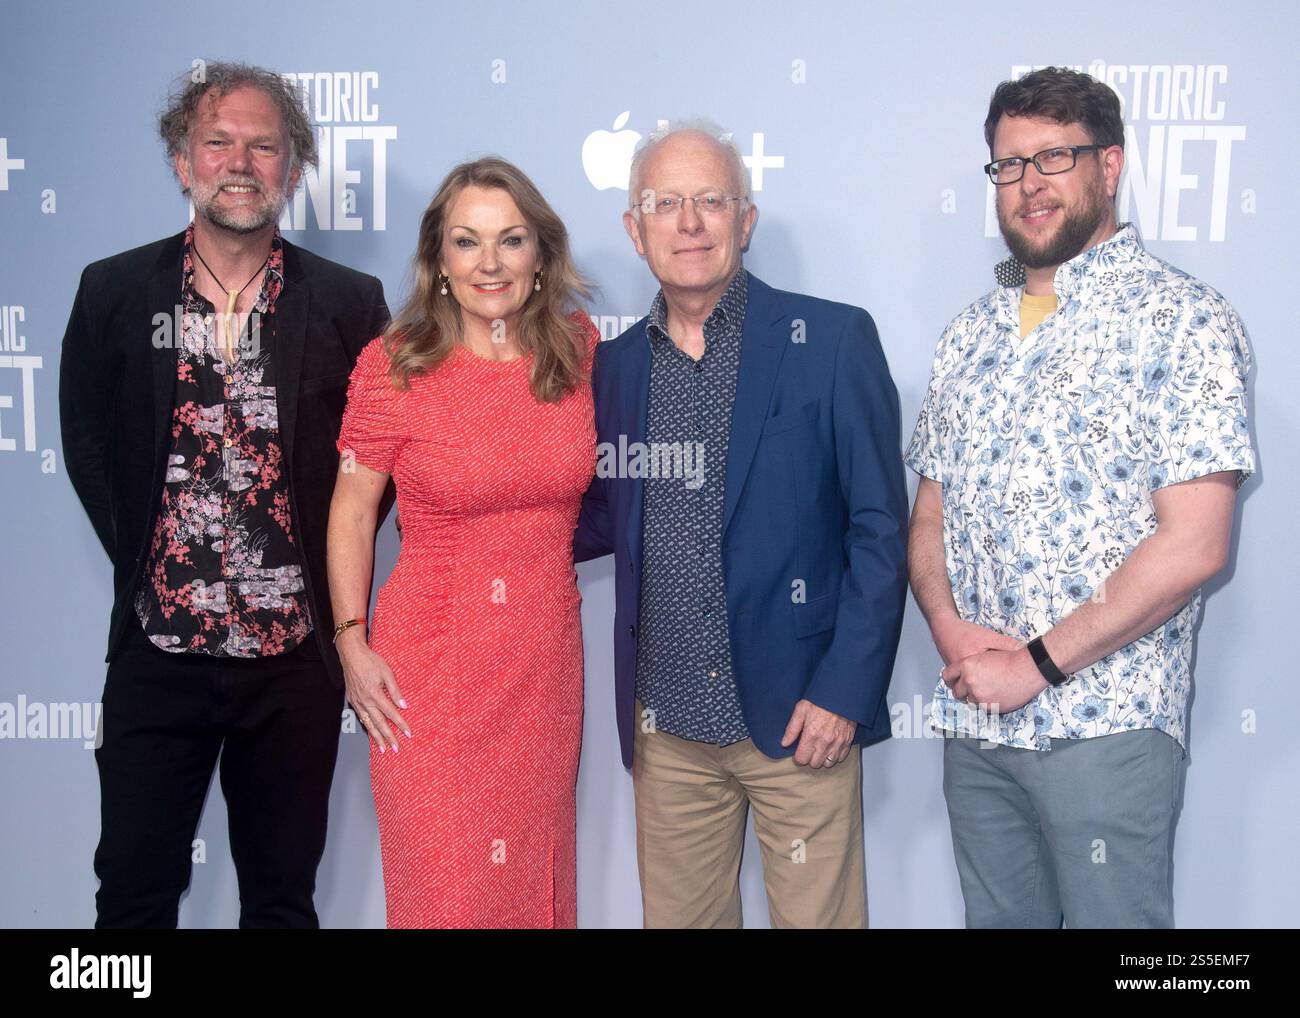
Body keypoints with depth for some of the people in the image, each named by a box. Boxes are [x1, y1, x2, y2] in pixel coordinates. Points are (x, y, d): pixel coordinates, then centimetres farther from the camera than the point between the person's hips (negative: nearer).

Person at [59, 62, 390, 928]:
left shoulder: (349, 303, -2)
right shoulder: (114, 291, 1)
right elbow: (86, 440, 10)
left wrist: (326, 566, -2)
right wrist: (138, 554, 3)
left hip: (295, 654, 0)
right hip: (156, 652, 1)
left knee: (283, 894, 14)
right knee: (134, 891, 11)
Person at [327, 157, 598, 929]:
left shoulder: (578, 348, -1)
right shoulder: (394, 365, -9)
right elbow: (351, 511, -1)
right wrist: (351, 643, -4)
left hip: (546, 661, 3)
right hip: (430, 663, -3)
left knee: (535, 874, 17)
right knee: (443, 887, 6)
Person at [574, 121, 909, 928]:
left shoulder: (834, 340, -6)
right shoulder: (616, 362, 6)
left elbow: (880, 529, -6)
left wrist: (844, 689, -11)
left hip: (800, 712, -3)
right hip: (665, 724, 4)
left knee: (817, 914, 8)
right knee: (676, 912, 16)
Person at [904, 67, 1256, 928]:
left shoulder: (1182, 319, -8)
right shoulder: (971, 334, 11)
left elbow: (1194, 544, -15)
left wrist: (1038, 663, -15)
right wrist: (949, 628, -7)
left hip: (1106, 723, -5)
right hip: (973, 719, 6)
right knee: (995, 917, 18)